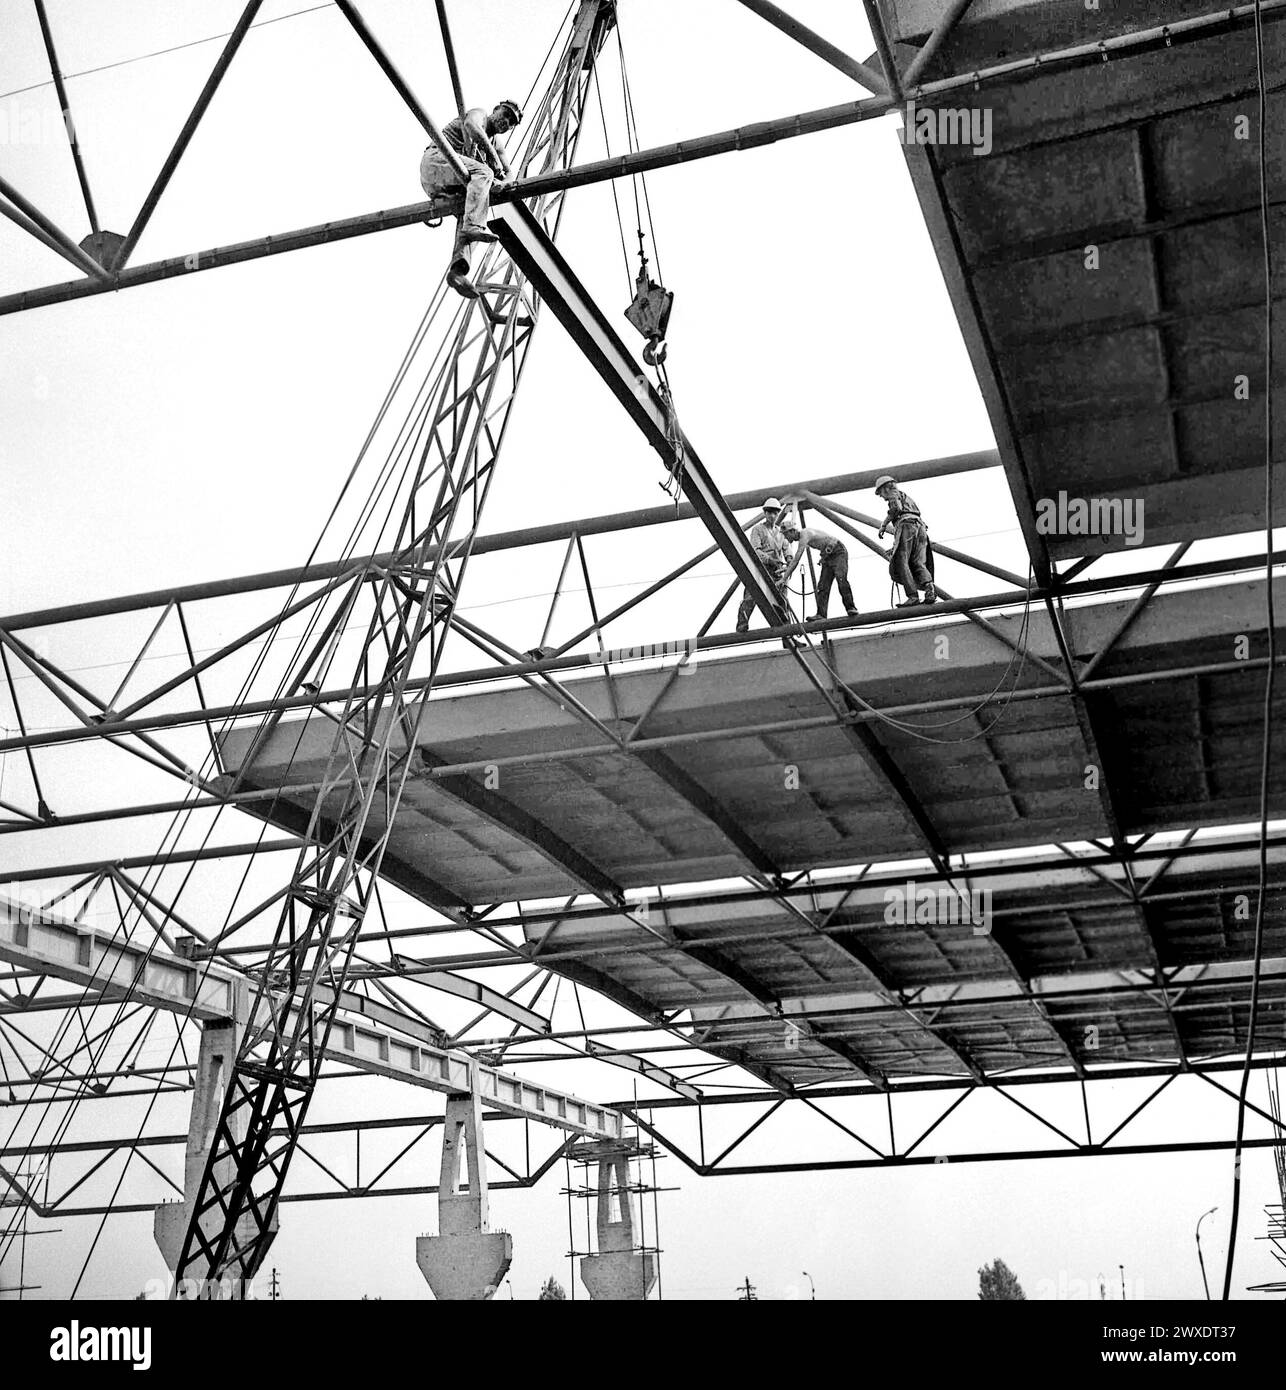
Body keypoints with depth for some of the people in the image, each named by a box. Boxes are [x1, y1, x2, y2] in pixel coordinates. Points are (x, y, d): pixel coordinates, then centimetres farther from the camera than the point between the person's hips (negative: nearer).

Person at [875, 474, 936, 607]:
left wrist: (883, 525, -3)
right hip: (921, 528, 7)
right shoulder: (908, 500, 40)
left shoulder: (894, 493, 16)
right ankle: (929, 586, -34)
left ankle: (913, 596, -23)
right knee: (918, 564, -5)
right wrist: (894, 548, 38)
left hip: (906, 525, -7)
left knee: (901, 563, -9)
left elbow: (896, 508, -8)